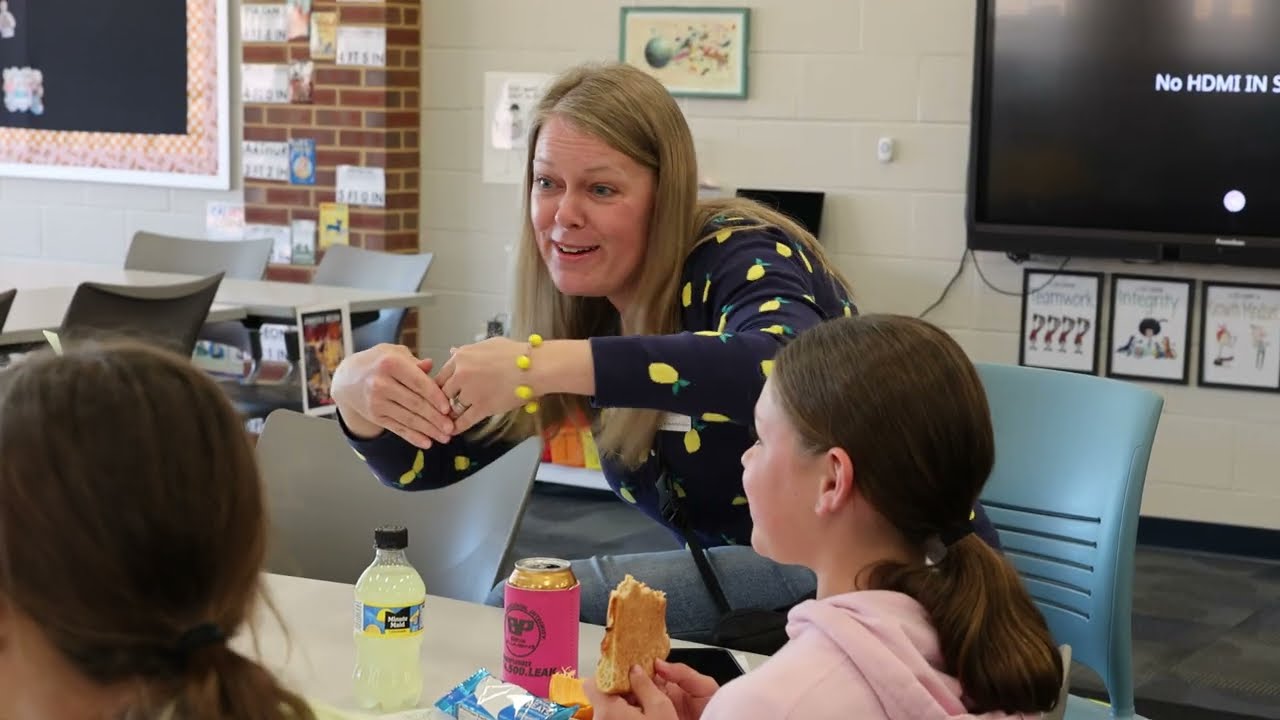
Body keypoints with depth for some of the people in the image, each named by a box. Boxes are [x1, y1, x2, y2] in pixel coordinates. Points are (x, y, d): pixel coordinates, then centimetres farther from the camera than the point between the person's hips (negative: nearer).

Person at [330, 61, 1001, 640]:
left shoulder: (739, 258, -18)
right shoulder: (578, 310, 2)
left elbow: (789, 368, -42)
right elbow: (430, 464, 4)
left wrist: (550, 365, -44)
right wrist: (359, 397, -18)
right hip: (752, 572, 7)